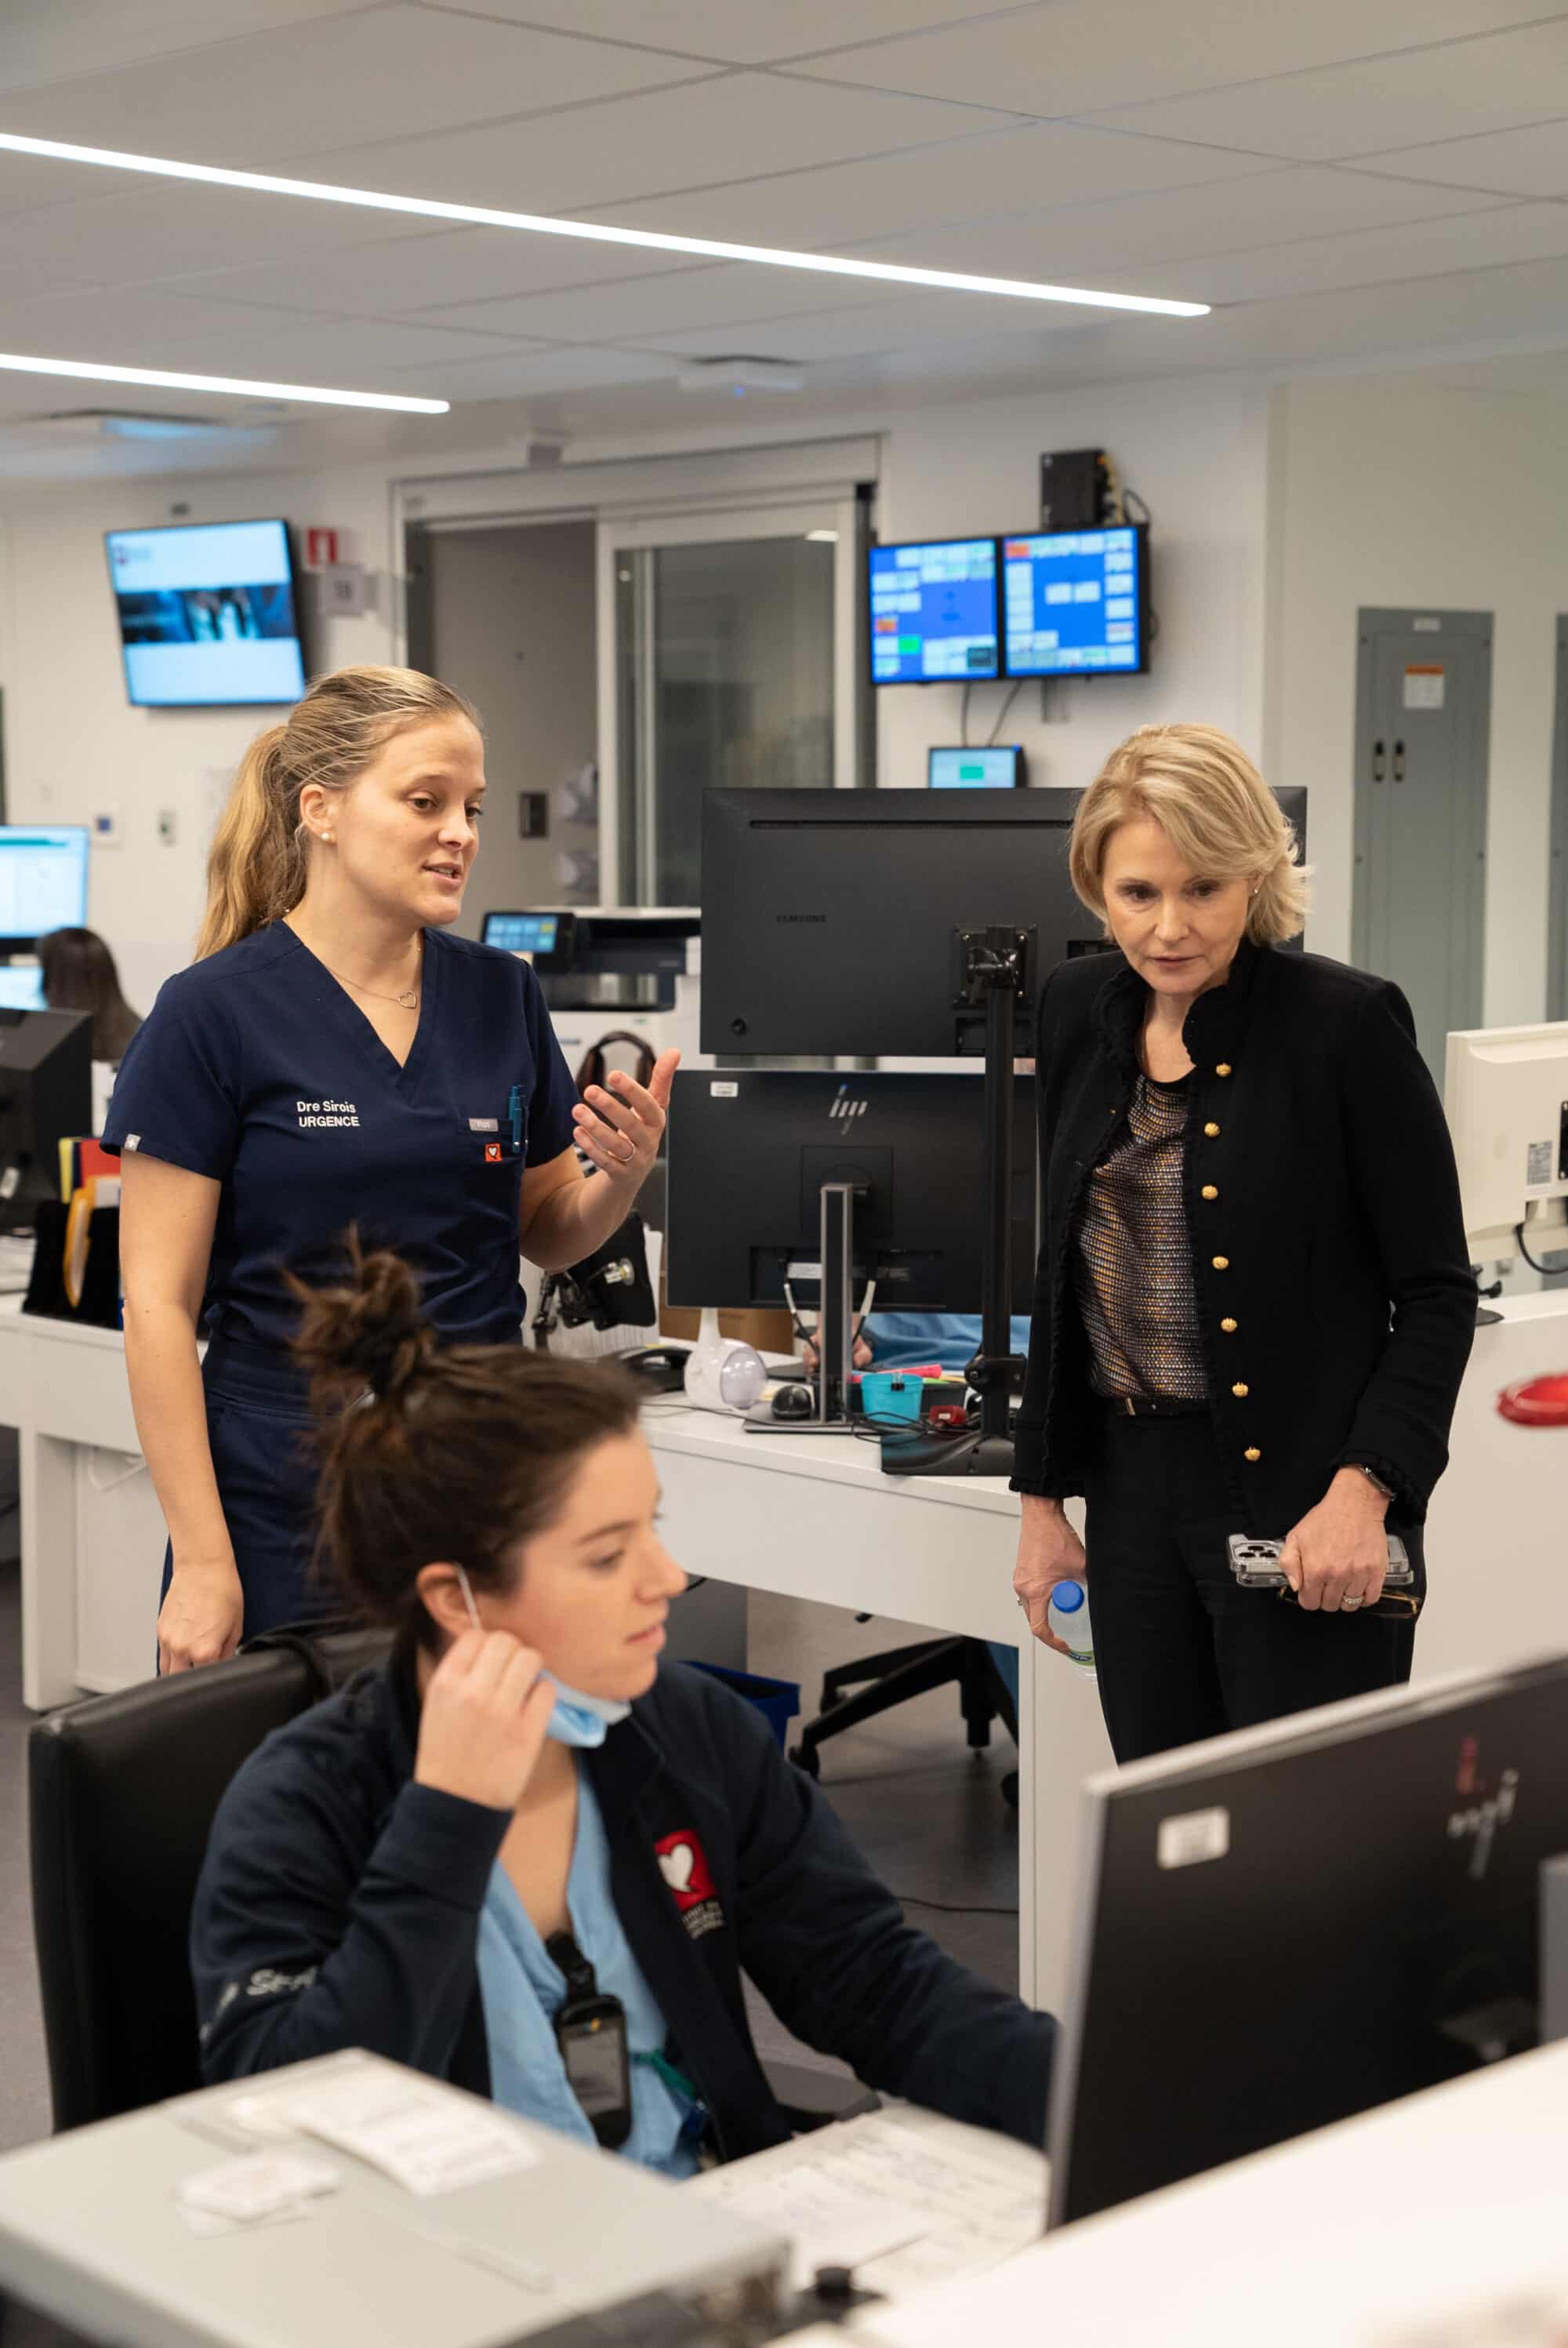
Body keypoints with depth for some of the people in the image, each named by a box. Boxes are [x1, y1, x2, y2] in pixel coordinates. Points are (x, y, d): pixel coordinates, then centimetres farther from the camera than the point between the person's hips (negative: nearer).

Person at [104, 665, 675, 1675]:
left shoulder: (503, 997, 6)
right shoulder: (216, 1012, -7)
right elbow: (159, 1301, -8)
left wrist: (624, 1172, -8)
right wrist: (203, 1561, -13)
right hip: (286, 1505, -4)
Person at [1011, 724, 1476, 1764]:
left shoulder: (1346, 1024, -11)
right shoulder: (1080, 1010, 6)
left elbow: (1438, 1291, -8)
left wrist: (1363, 1491, -20)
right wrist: (1044, 1497, 13)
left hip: (1299, 1497, -5)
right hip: (1132, 1488, 6)